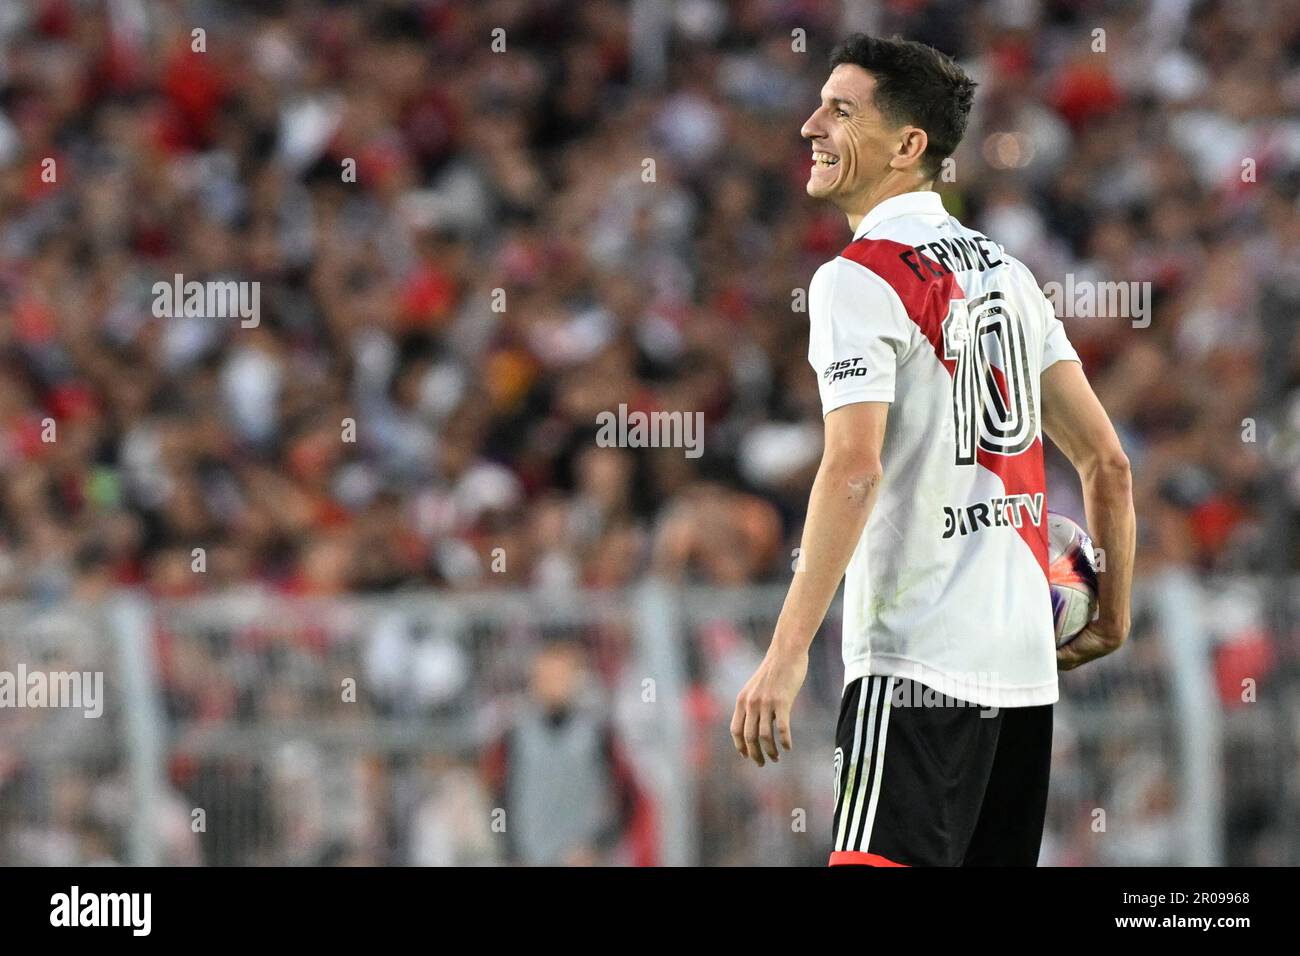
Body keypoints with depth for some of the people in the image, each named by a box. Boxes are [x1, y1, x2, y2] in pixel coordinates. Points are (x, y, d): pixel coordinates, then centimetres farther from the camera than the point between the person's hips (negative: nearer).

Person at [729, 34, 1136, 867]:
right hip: (1025, 663, 8)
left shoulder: (862, 277, -8)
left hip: (918, 663, -8)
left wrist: (787, 656, -23)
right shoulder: (1006, 273, 16)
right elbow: (1107, 461, 16)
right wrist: (1114, 612, 26)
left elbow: (854, 470, -21)